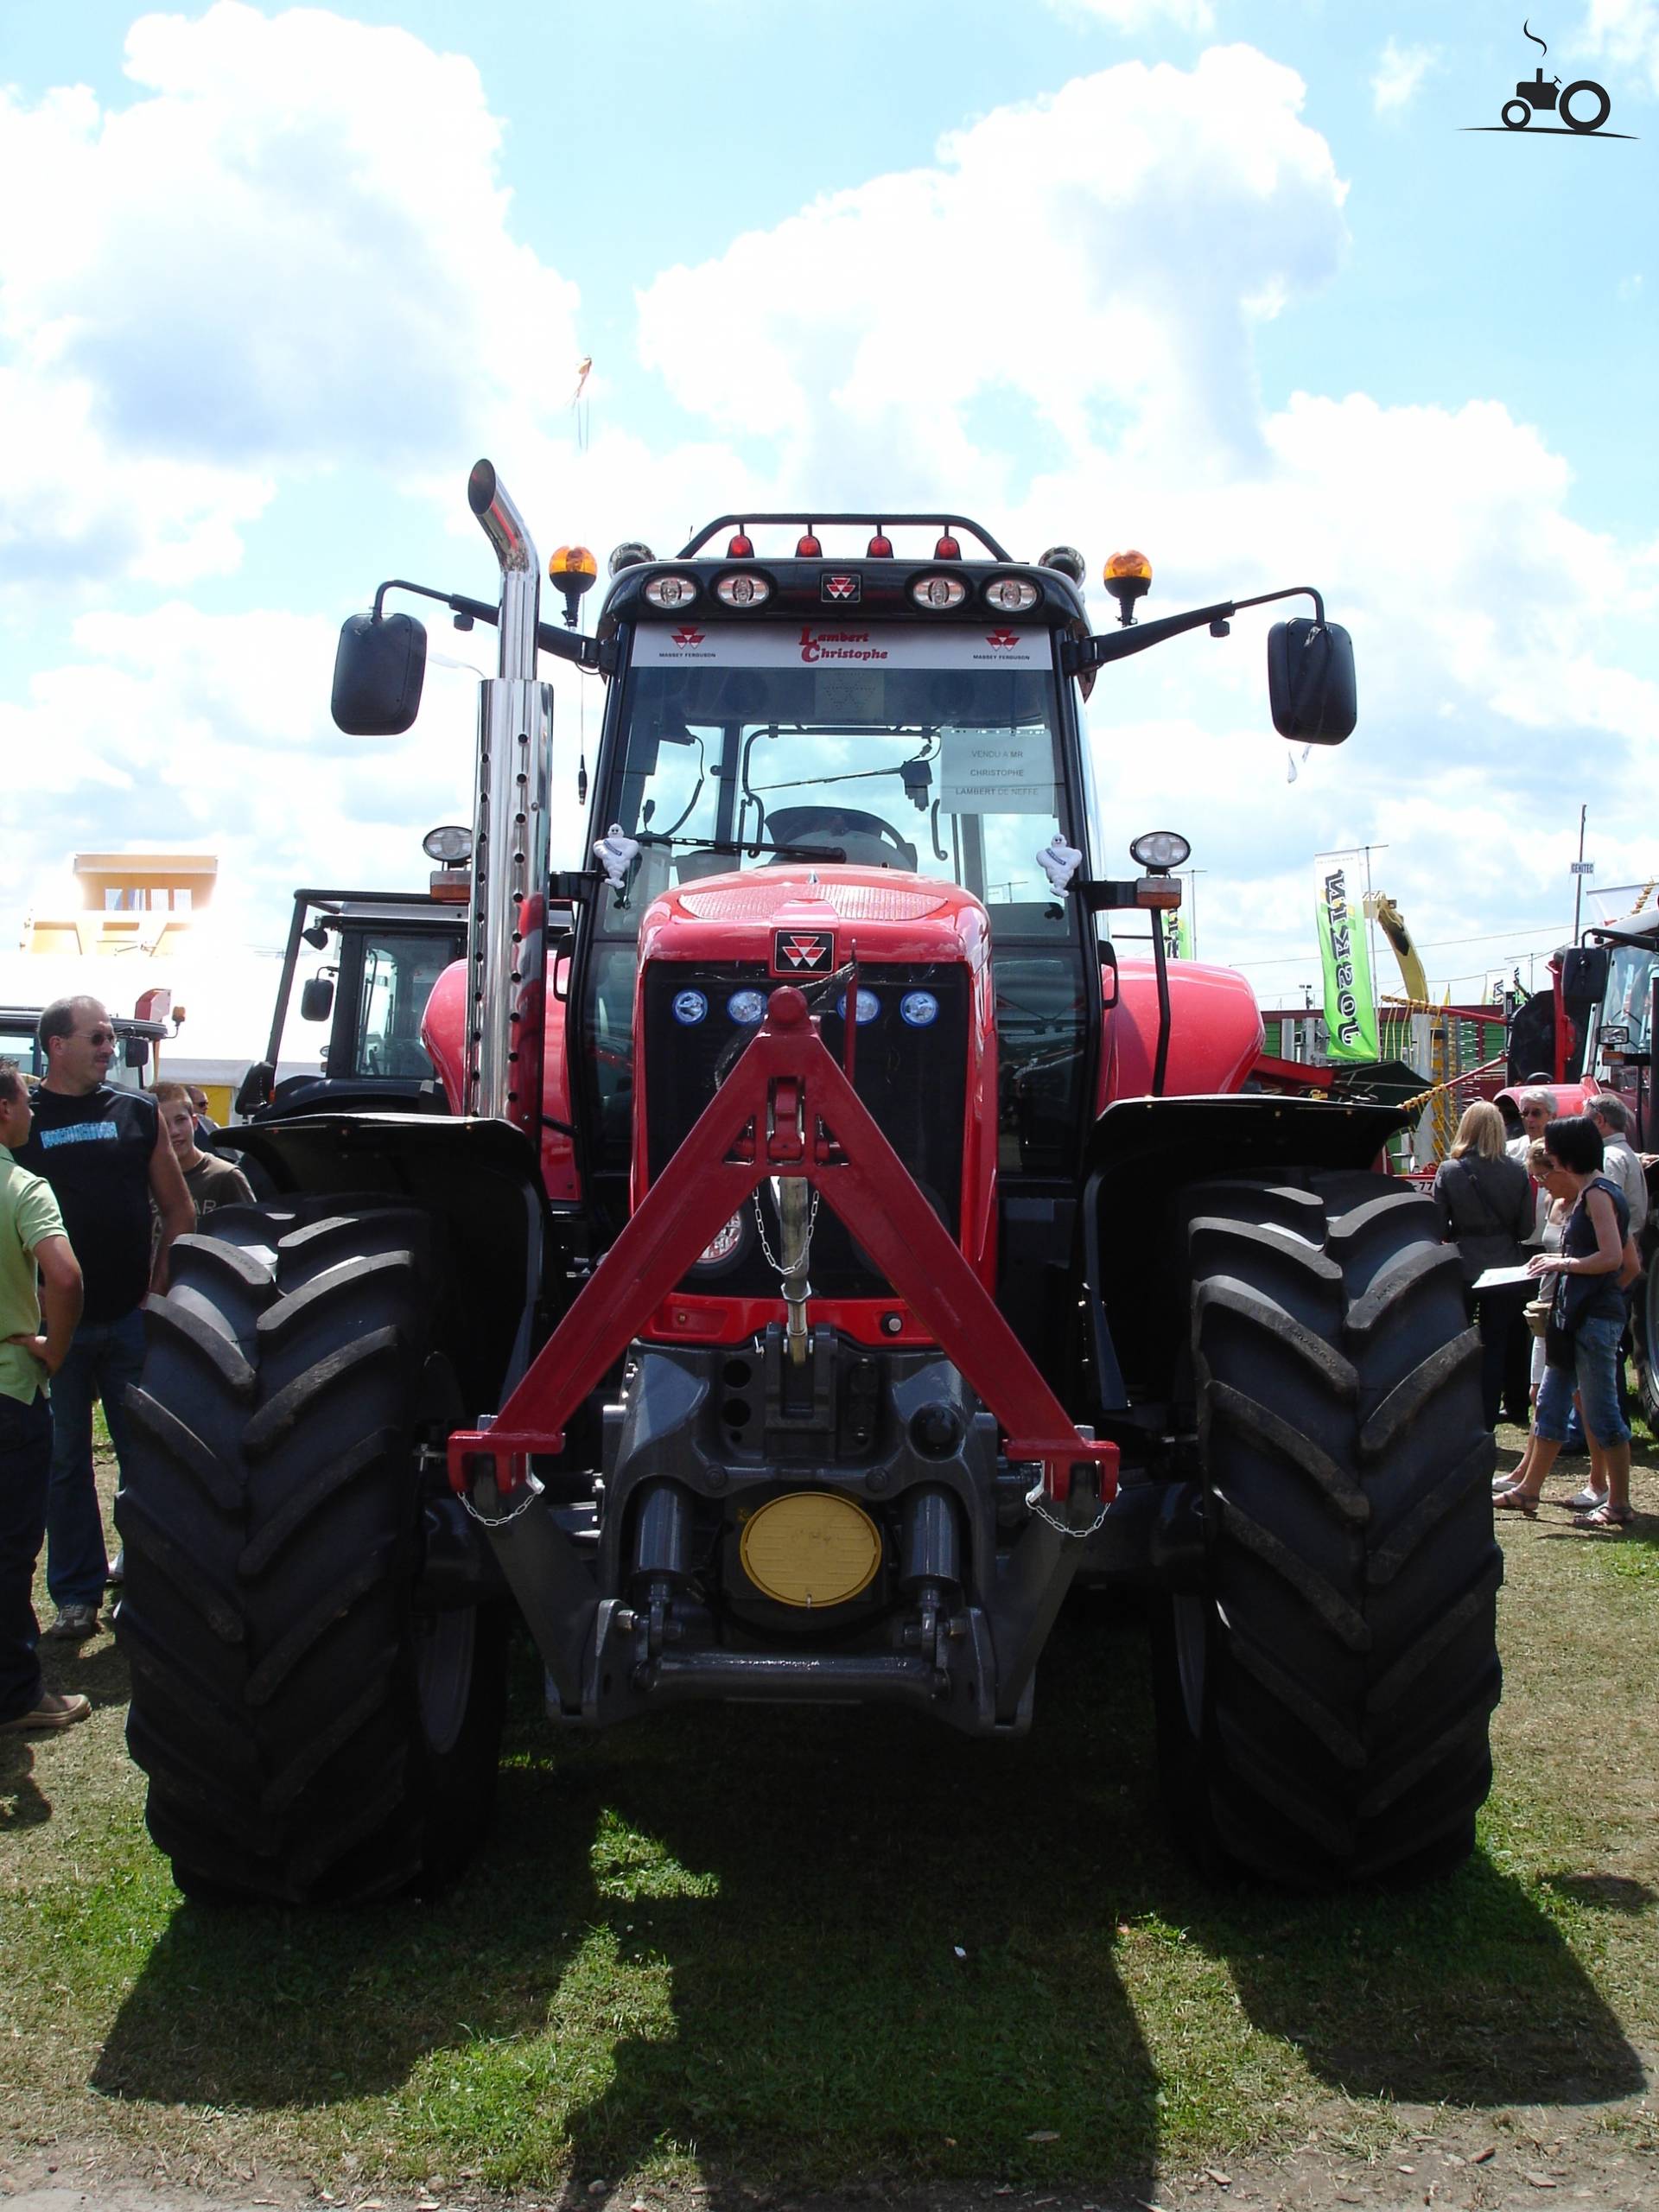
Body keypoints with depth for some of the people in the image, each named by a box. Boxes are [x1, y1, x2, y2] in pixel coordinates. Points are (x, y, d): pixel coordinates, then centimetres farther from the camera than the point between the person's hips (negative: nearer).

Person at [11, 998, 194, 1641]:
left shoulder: (137, 1113, 6)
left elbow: (179, 1212, 10)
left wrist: (157, 1290, 0)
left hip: (130, 1320, 1)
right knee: (64, 1460, 6)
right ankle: (76, 1594, 15)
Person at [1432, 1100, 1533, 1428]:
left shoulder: (1448, 1171, -10)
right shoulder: (1517, 1171, -6)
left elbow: (1439, 1228, -7)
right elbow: (1526, 1228, -3)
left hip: (1463, 1271, -1)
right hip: (1506, 1272, 1)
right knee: (1494, 1350, 9)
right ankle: (1486, 1424, 11)